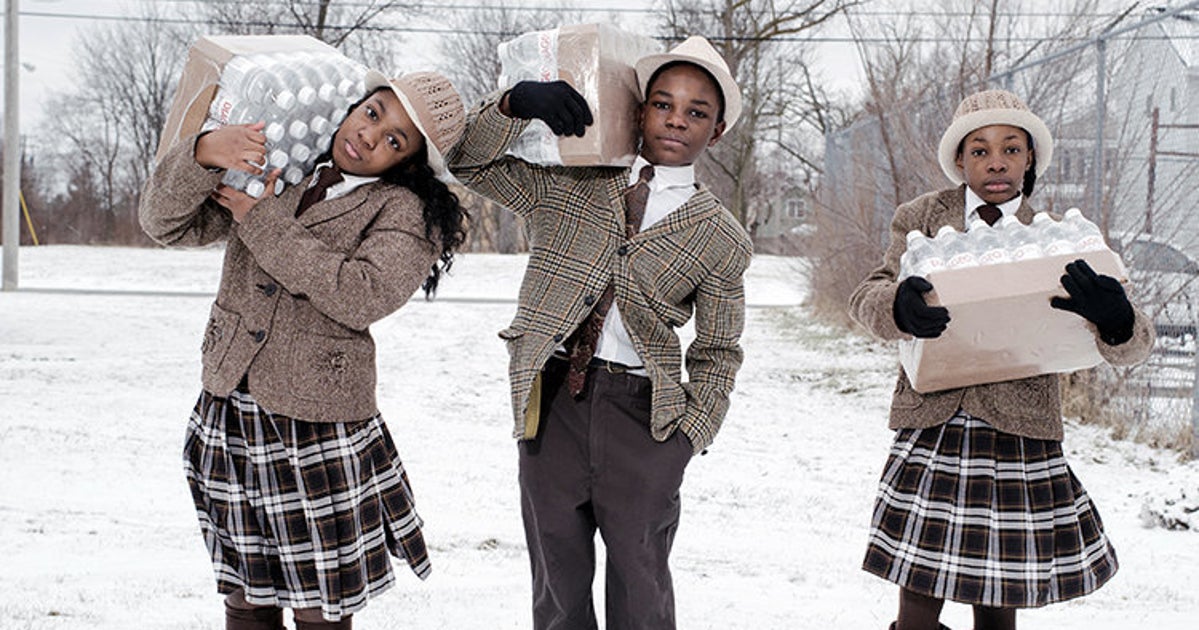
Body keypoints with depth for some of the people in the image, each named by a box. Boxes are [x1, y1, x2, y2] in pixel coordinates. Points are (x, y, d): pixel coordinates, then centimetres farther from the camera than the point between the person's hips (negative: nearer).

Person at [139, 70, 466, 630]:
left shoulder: (406, 212, -5)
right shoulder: (276, 167, 9)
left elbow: (362, 296, -21)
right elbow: (166, 223, 5)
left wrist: (263, 224, -14)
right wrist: (204, 152, -15)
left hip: (315, 430, -4)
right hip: (227, 414, 4)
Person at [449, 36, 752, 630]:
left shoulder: (721, 239, 3)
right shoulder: (568, 189, 6)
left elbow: (718, 350, 8)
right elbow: (469, 161, 5)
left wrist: (690, 433, -3)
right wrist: (515, 102, -12)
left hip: (645, 414, -1)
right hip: (552, 399, 1)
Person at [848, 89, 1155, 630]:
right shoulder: (922, 219, 9)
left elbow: (1131, 347, 1)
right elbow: (866, 296, -2)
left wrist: (1116, 320, -25)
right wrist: (898, 306, -27)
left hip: (1020, 430, 0)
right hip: (932, 428, 0)